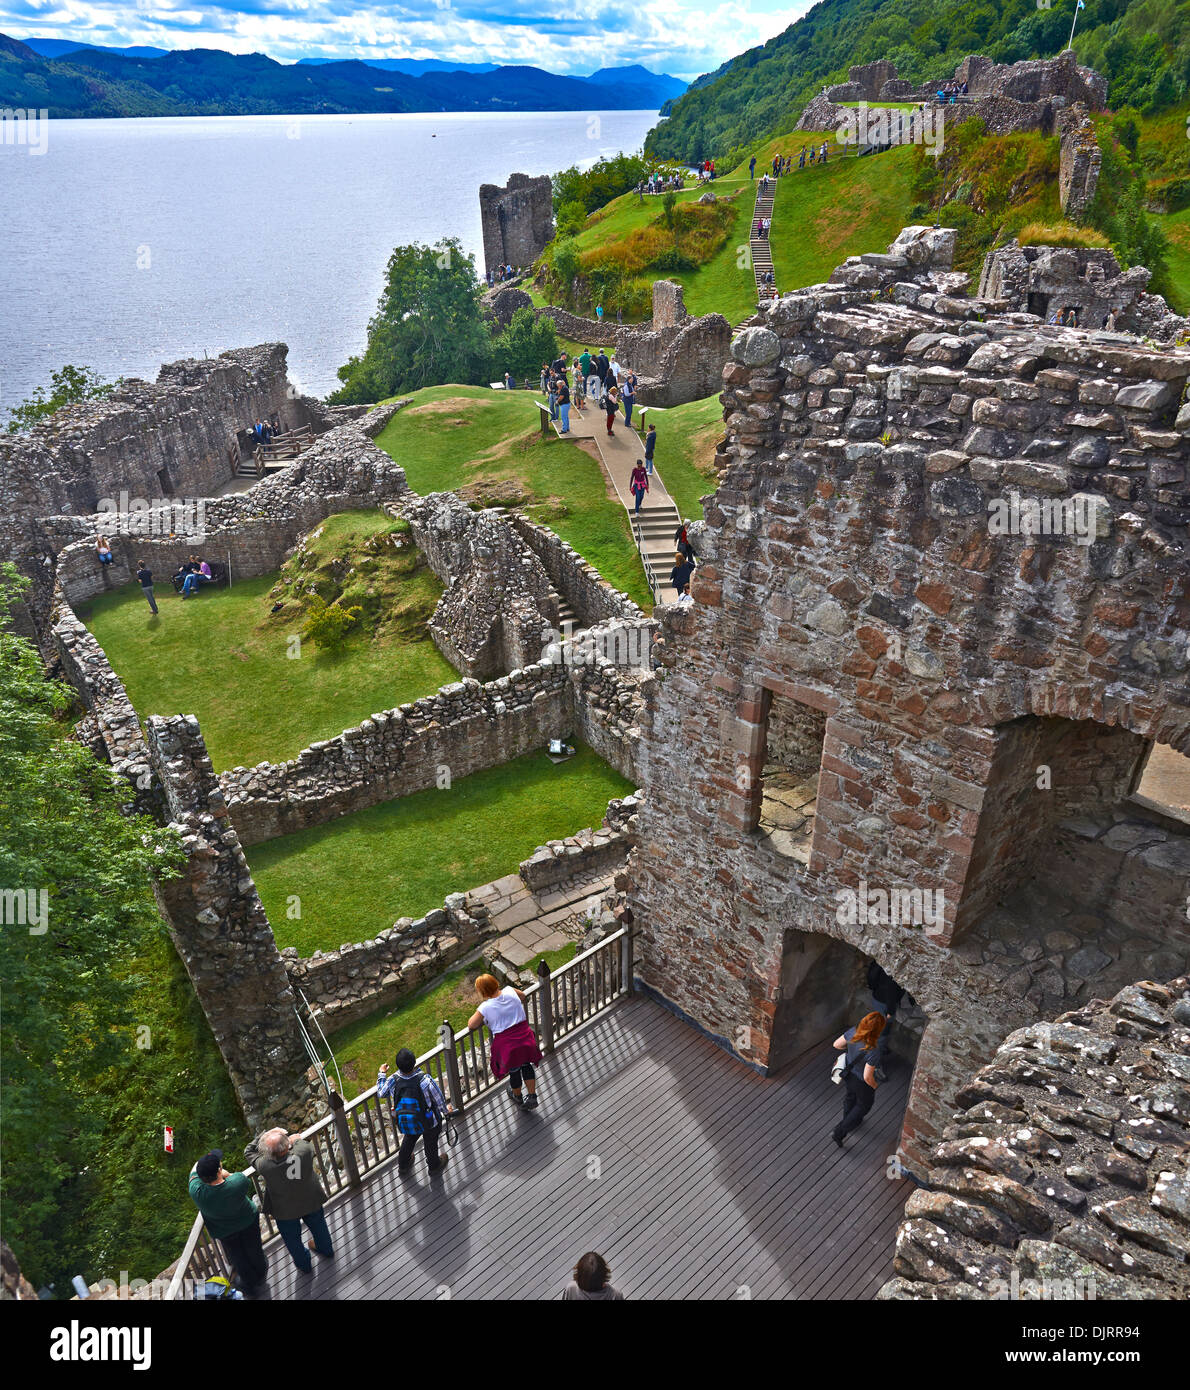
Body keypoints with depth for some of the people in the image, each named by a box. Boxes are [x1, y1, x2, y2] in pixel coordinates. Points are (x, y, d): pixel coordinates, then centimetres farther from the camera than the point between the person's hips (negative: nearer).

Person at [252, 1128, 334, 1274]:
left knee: (293, 1240, 30)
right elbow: (309, 1146, -11)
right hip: (312, 1202, 1)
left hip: (286, 1212, -1)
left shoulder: (265, 1166, -39)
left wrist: (266, 1134, -10)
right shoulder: (304, 1153, -37)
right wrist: (296, 1139, 4)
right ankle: (326, 1250, 59)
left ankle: (304, 1265, 54)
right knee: (318, 1227, 33)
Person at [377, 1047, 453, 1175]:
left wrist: (382, 1074, 12)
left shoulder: (393, 1081, -27)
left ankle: (403, 1166, 57)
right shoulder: (424, 1081, -35)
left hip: (405, 1123, 3)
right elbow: (438, 1099, -19)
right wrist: (445, 1111, 3)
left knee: (409, 1139, 34)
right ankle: (434, 1165, 53)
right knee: (430, 1142, 27)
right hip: (428, 1122, -3)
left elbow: (381, 1093, -4)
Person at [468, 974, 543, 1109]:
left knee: (514, 1071, 21)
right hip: (525, 1038, 3)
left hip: (507, 1045, -3)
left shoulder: (485, 1008, -17)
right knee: (526, 1065, 26)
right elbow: (522, 997, 18)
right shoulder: (510, 991, -4)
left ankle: (517, 1097, 46)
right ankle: (532, 1097, 30)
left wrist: (481, 1016, 12)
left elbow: (471, 1025, -4)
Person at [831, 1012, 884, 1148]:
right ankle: (839, 1132, 28)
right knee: (864, 1104, 26)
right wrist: (874, 1085, -7)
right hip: (862, 1082, -5)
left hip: (848, 1074, 5)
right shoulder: (873, 1053, -41)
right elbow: (867, 1077, -29)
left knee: (850, 1096, 33)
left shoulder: (852, 1032, -27)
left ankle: (851, 1122, 61)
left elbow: (837, 1045, -10)